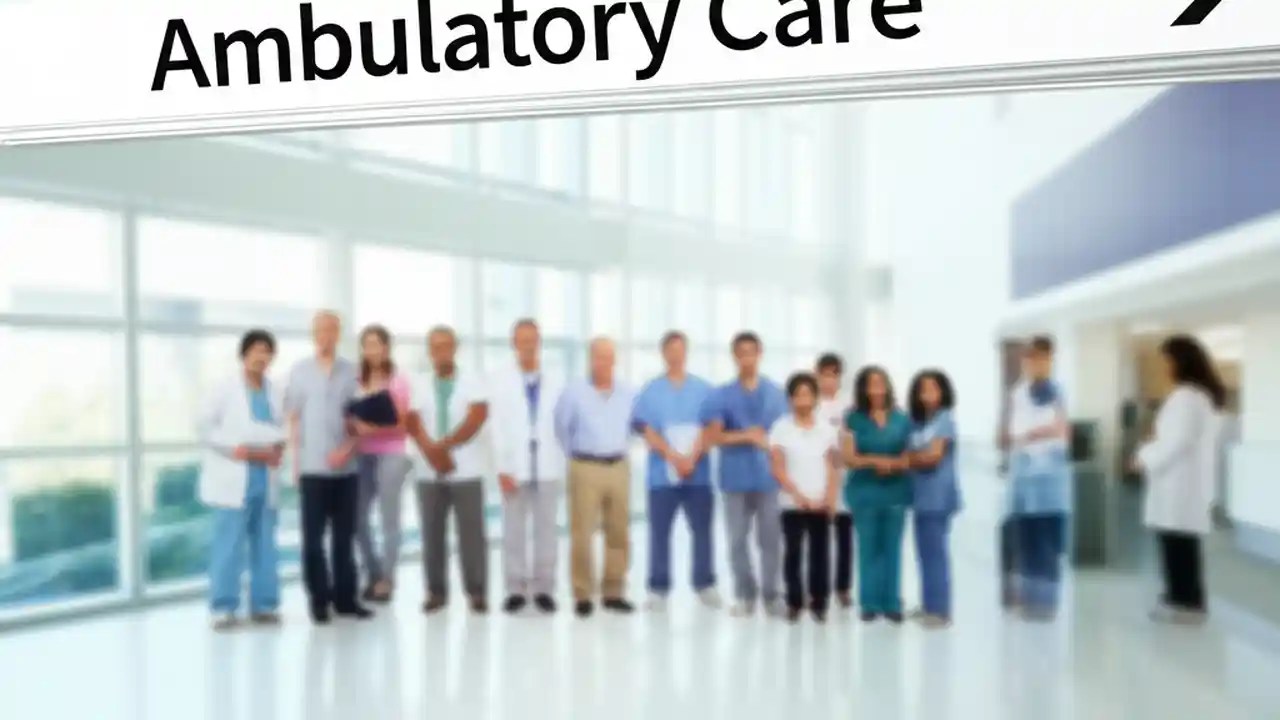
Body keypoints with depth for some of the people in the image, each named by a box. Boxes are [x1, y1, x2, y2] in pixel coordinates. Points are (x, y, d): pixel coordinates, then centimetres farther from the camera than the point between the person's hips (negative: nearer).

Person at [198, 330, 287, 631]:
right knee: (229, 545, -6)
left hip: (266, 479, 4)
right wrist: (233, 448, -15)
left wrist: (278, 448, -7)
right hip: (234, 479, -4)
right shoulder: (225, 389, -1)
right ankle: (223, 607, 2)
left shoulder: (275, 393, 9)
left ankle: (263, 604, 16)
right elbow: (203, 426, -5)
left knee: (265, 544, 8)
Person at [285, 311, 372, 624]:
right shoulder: (299, 371, 4)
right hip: (313, 467, -1)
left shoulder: (351, 372, 5)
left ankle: (345, 598, 16)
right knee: (313, 536, 3)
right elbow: (293, 419, 5)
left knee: (345, 536, 7)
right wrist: (295, 460, -1)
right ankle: (319, 599, 13)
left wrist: (348, 448, -11)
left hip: (346, 467, 1)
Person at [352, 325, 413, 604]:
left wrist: (374, 427, -17)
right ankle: (374, 575, 18)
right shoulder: (357, 381, 10)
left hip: (391, 455, -4)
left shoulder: (399, 381, 1)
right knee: (358, 518, 1)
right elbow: (352, 416, 14)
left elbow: (403, 422, -3)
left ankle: (387, 580, 7)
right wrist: (355, 426, -8)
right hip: (363, 455, 4)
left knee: (388, 520, -2)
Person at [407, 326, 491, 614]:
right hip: (428, 471, 2)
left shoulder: (472, 383, 2)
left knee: (471, 533, 0)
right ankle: (436, 591, 15)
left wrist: (444, 445, -14)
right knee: (432, 533, 6)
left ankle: (477, 592, 8)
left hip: (466, 470, -2)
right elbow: (413, 424, -1)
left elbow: (476, 419, -10)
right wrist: (433, 452, -16)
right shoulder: (419, 386, 8)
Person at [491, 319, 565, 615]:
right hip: (515, 468, -1)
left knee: (546, 529, 4)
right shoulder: (502, 382, 4)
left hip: (548, 467, 1)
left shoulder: (555, 384, 7)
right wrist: (503, 468, -7)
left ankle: (544, 589, 12)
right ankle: (516, 589, 10)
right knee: (513, 530, 2)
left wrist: (564, 464, 0)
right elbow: (497, 428, 0)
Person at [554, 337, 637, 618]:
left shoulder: (628, 394, 4)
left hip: (619, 468, 4)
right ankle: (583, 594, 5)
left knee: (619, 534, 6)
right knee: (581, 534, -3)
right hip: (586, 468, -3)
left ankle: (613, 592, 16)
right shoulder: (574, 392, -5)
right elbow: (561, 428, 4)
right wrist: (574, 455, 9)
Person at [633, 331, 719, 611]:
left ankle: (705, 585, 15)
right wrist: (674, 457, -13)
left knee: (702, 530, 4)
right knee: (660, 532, 2)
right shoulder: (650, 391, 5)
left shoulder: (703, 389, 7)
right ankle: (658, 588, 10)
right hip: (662, 474, -1)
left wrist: (692, 458, -12)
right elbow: (647, 431, -2)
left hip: (698, 473, 1)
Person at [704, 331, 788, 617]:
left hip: (768, 476, 0)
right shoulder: (722, 395, 4)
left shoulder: (776, 393, 8)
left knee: (770, 538, 0)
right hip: (735, 478, 0)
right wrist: (746, 436, -12)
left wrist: (766, 441, -8)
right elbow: (714, 435, -3)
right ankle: (745, 594, 16)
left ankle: (771, 594, 13)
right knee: (738, 539, 4)